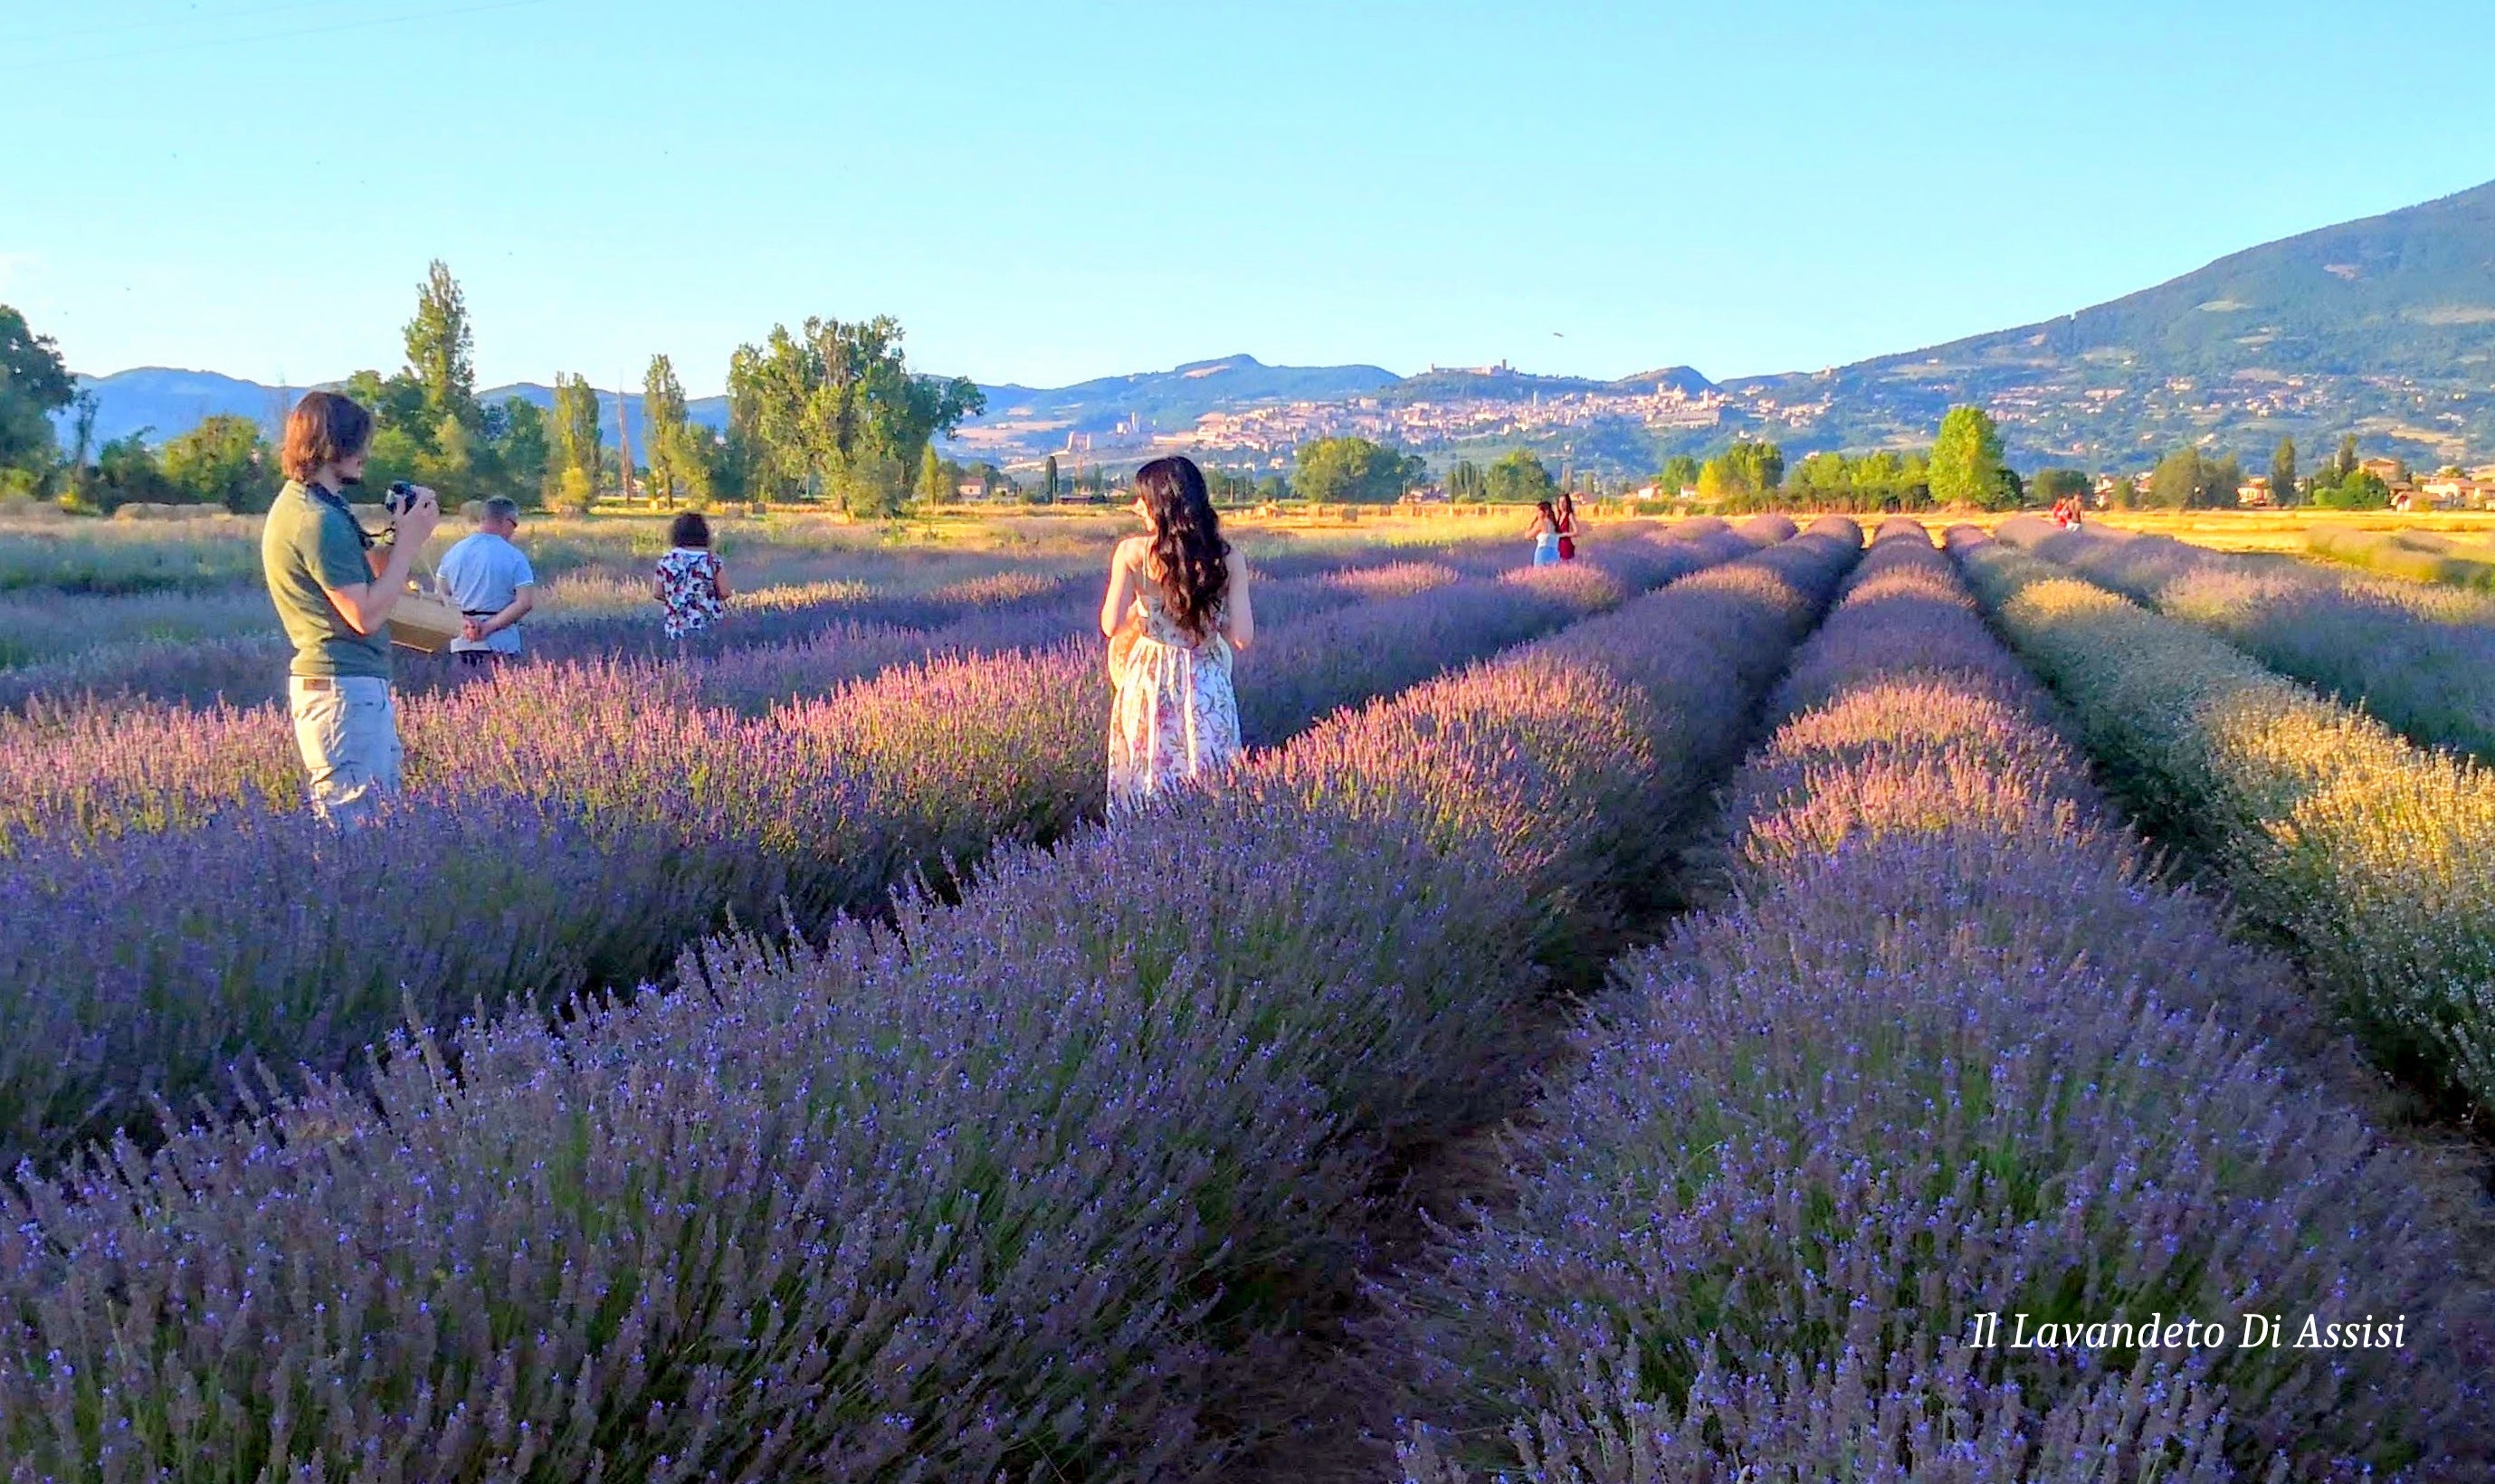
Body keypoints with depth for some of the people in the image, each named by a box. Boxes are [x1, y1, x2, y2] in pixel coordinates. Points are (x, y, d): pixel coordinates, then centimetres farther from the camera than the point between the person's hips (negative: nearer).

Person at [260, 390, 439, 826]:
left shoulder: (300, 503, 15)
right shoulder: (318, 520, -17)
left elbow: (366, 572, 22)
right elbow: (366, 615, -20)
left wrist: (401, 536, 6)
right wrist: (408, 544, -12)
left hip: (351, 684, 11)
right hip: (343, 689, -11)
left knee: (384, 813, 15)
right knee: (354, 822, -9)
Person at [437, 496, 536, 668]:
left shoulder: (454, 552, 7)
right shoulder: (514, 557, -7)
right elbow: (525, 603, -15)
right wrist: (488, 627, -13)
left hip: (460, 643, 4)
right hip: (500, 646, -4)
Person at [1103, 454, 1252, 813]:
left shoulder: (1133, 553, -9)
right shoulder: (1227, 559, -4)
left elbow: (1111, 626, -9)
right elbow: (1242, 638, -7)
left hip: (1148, 682, -1)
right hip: (1207, 687, 1)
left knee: (1145, 786, 11)